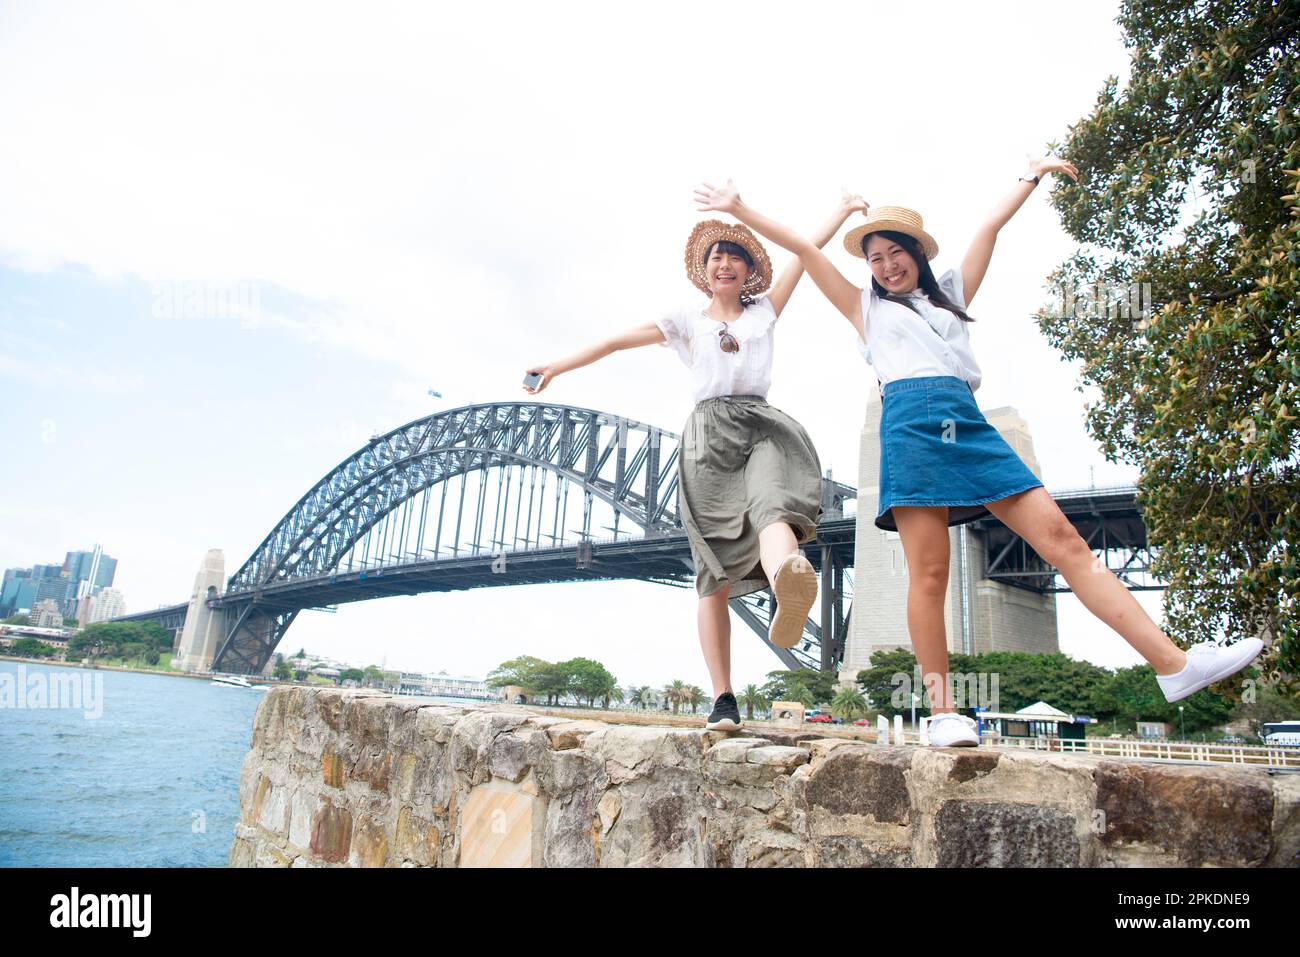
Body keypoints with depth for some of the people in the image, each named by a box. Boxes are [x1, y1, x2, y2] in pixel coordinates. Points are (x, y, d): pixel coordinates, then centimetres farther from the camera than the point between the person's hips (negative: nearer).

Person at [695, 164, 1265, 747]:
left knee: (1061, 537, -6)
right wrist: (741, 212, 18)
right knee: (928, 574, -10)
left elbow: (991, 226, 37)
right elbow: (804, 249, 18)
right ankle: (943, 712, -4)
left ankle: (1173, 664, -7)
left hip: (969, 425, 4)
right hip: (910, 426, -3)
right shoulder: (866, 308, 21)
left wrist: (1032, 176, 44)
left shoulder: (949, 295, 30)